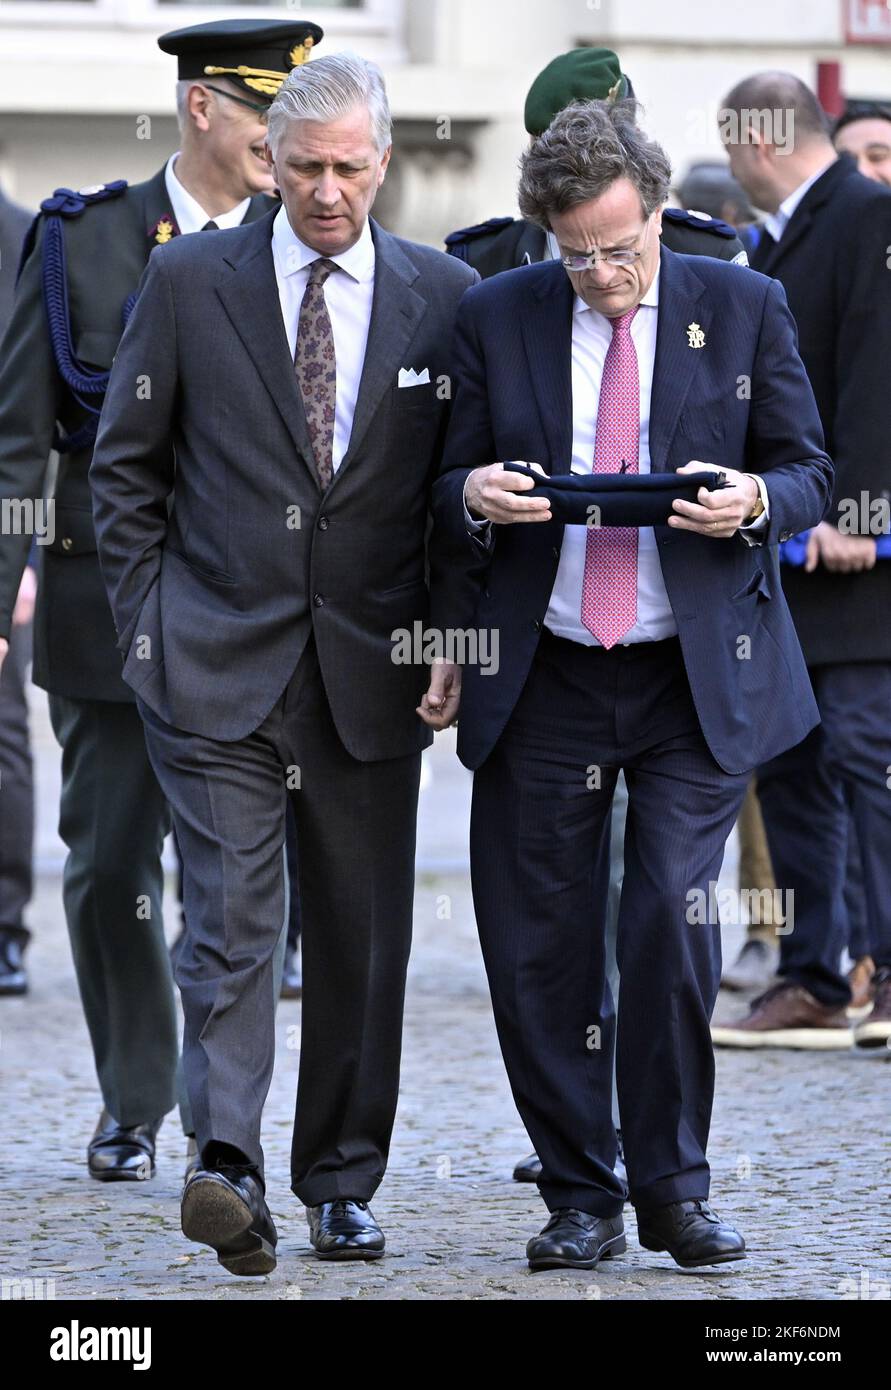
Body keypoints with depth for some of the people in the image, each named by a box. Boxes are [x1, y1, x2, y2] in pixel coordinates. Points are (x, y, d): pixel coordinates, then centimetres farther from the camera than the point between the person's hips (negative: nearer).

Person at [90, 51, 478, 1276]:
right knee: (230, 919, -13)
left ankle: (342, 1186, 16)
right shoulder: (190, 281, 2)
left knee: (365, 936, 6)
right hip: (217, 664, -2)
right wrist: (147, 625, 0)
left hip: (374, 670, 2)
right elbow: (124, 469, 7)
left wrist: (451, 643, 0)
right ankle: (229, 1169, -21)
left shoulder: (446, 299, 5)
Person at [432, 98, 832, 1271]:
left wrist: (756, 501, -16)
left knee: (673, 920, -13)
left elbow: (807, 473, 7)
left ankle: (674, 1188, 2)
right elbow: (450, 486, 10)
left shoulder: (744, 308, 4)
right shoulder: (495, 318, 6)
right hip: (541, 678, 2)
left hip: (700, 678, -2)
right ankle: (581, 1200, 13)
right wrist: (475, 496, -14)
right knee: (538, 947, 1)